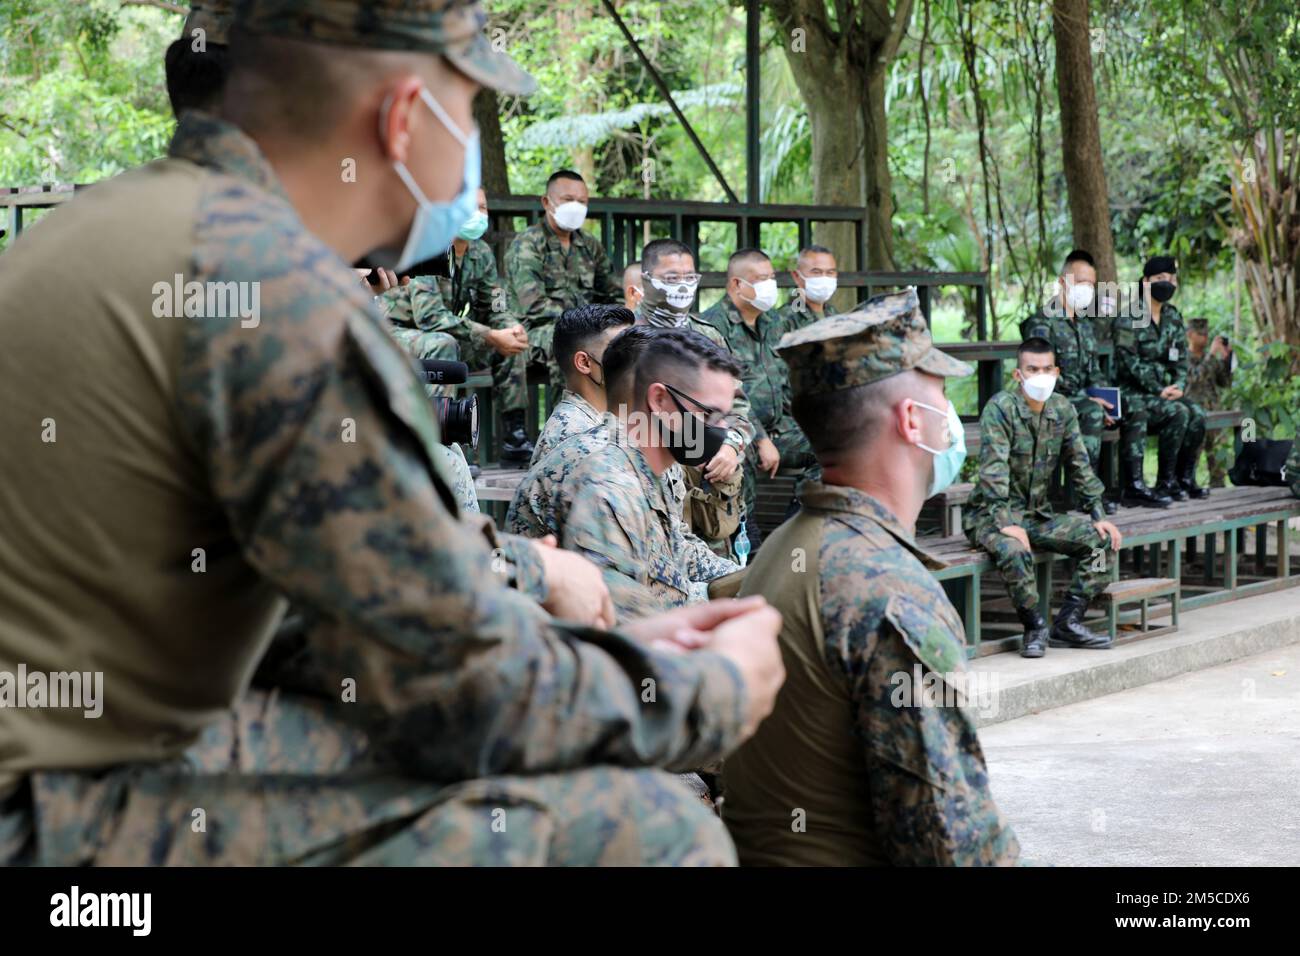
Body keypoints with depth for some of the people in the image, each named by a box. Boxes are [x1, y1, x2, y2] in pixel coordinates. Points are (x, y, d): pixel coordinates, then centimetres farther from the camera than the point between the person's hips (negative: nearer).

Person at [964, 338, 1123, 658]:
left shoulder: (1062, 409, 5)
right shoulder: (1001, 407, -15)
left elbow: (1080, 466, 11)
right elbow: (993, 471, -24)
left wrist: (1098, 516, 1)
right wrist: (1007, 523, -33)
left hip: (1038, 515, 6)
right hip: (991, 515, -6)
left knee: (1100, 537, -11)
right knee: (1014, 549, -37)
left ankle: (1069, 622, -7)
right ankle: (1036, 627, -17)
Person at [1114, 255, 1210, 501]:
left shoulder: (1173, 317, 13)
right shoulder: (1129, 317, -9)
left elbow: (1181, 359, 14)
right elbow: (1129, 361, -15)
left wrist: (1179, 385, -6)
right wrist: (1159, 390, -18)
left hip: (1166, 391, 6)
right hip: (1135, 394, -6)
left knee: (1197, 414, -20)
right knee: (1178, 412, -29)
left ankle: (1185, 478, -8)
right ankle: (1165, 481, -18)